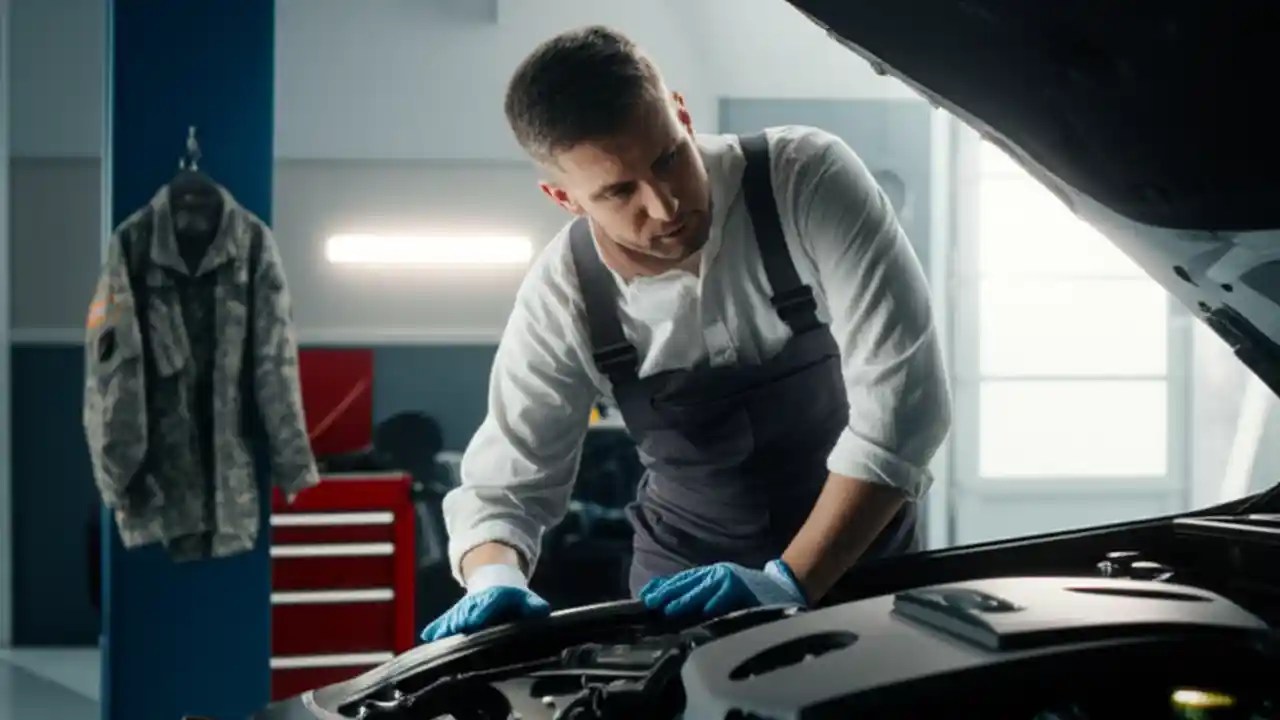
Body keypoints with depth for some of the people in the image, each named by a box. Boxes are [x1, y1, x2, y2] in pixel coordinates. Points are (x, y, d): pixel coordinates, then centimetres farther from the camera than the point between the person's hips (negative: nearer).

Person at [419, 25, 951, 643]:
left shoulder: (808, 180, -22)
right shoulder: (561, 298, -15)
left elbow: (904, 392, -26)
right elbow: (501, 482, -6)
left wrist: (790, 583, -32)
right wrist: (494, 583, -29)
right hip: (683, 576, 2)